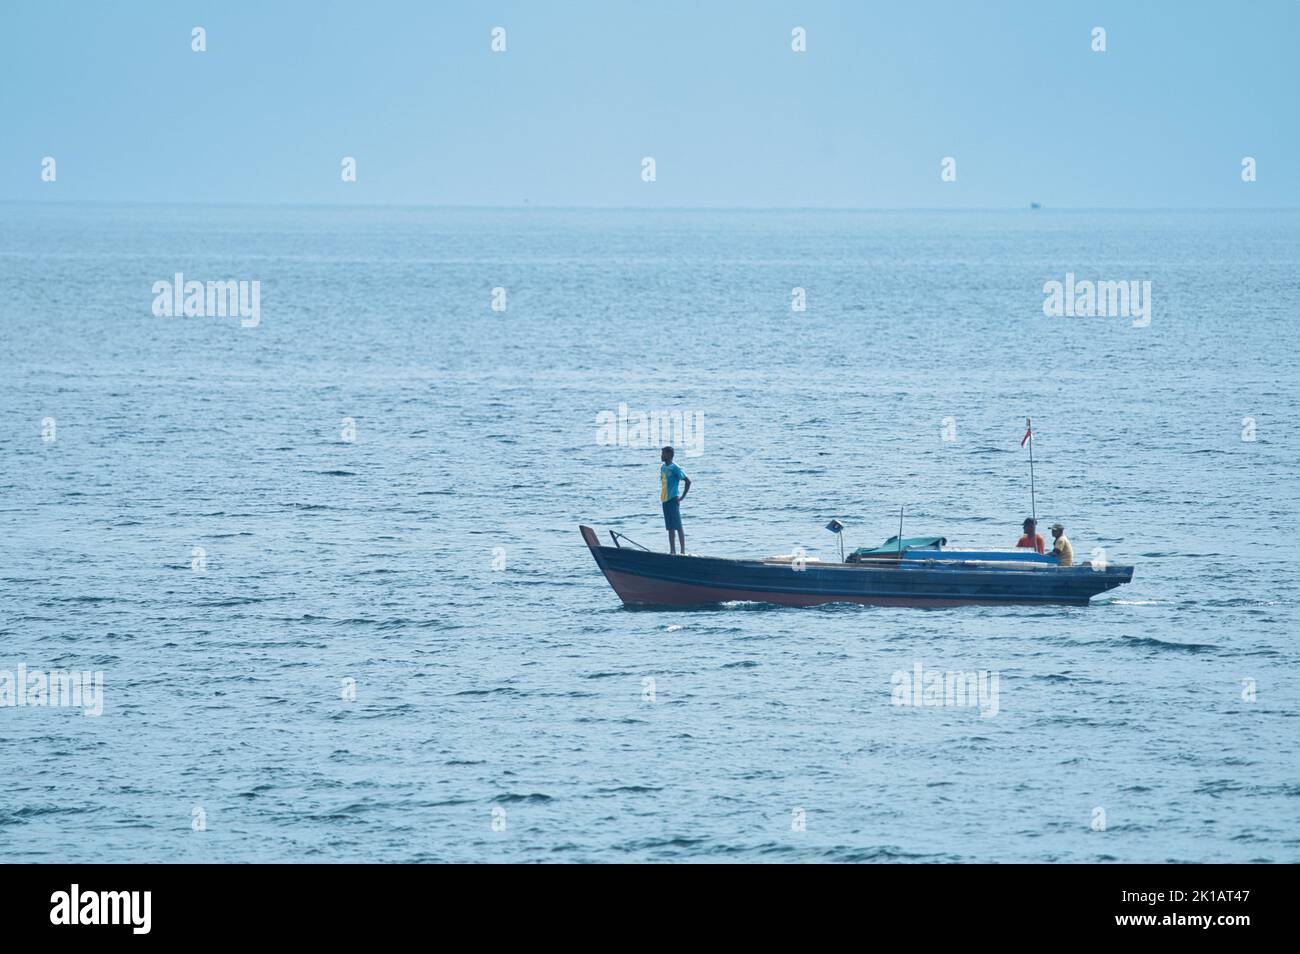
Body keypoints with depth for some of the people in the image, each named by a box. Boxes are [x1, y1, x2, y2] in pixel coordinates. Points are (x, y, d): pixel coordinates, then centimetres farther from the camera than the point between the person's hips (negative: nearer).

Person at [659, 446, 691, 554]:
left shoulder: (675, 468, -12)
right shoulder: (663, 467, 12)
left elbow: (688, 481, -14)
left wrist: (682, 497, -13)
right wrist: (662, 497, 15)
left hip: (673, 500, -8)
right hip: (665, 500, 8)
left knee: (678, 526, -8)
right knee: (670, 527, 11)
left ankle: (683, 551, -8)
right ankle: (672, 551, 15)